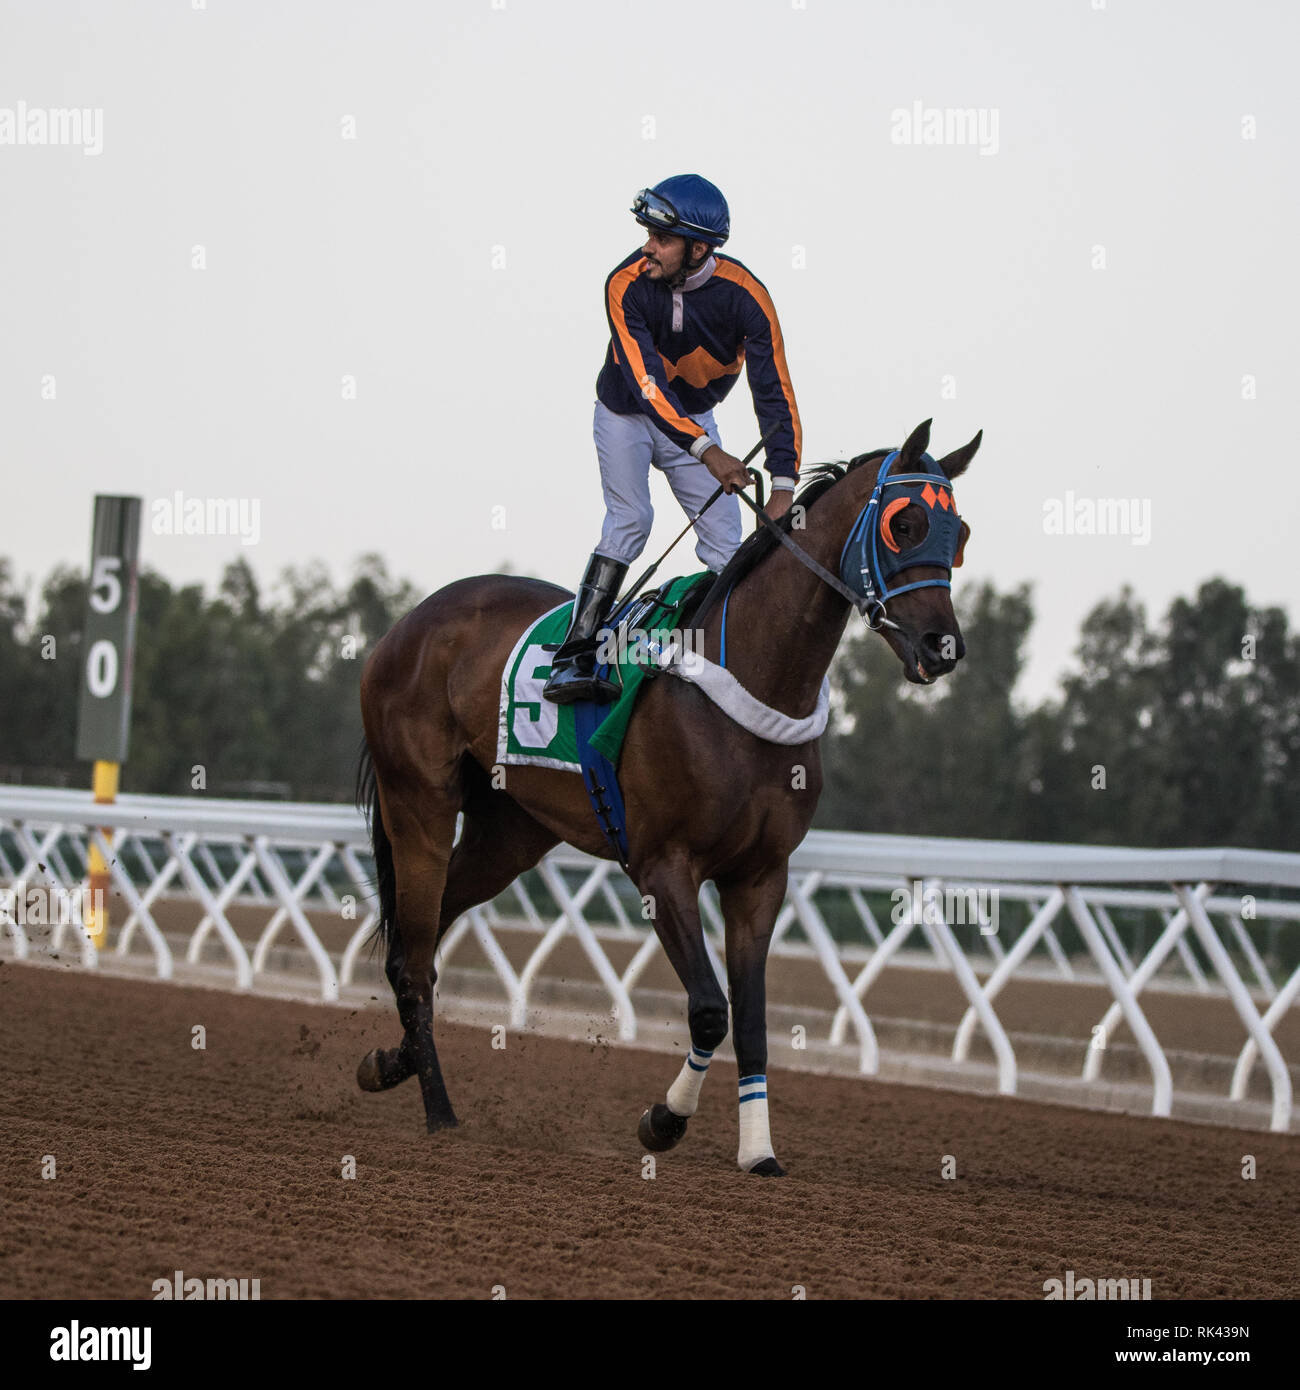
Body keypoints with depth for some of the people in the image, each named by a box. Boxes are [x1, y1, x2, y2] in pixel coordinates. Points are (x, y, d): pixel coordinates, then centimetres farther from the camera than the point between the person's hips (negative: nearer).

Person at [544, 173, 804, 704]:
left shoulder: (745, 297, -26)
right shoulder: (627, 285, -29)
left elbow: (774, 393, -26)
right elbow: (644, 380, -36)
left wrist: (782, 488, -35)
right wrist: (706, 450, -48)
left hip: (693, 416, 2)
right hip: (627, 413, -2)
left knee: (724, 539, -6)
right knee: (629, 521, -19)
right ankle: (571, 658, -22)